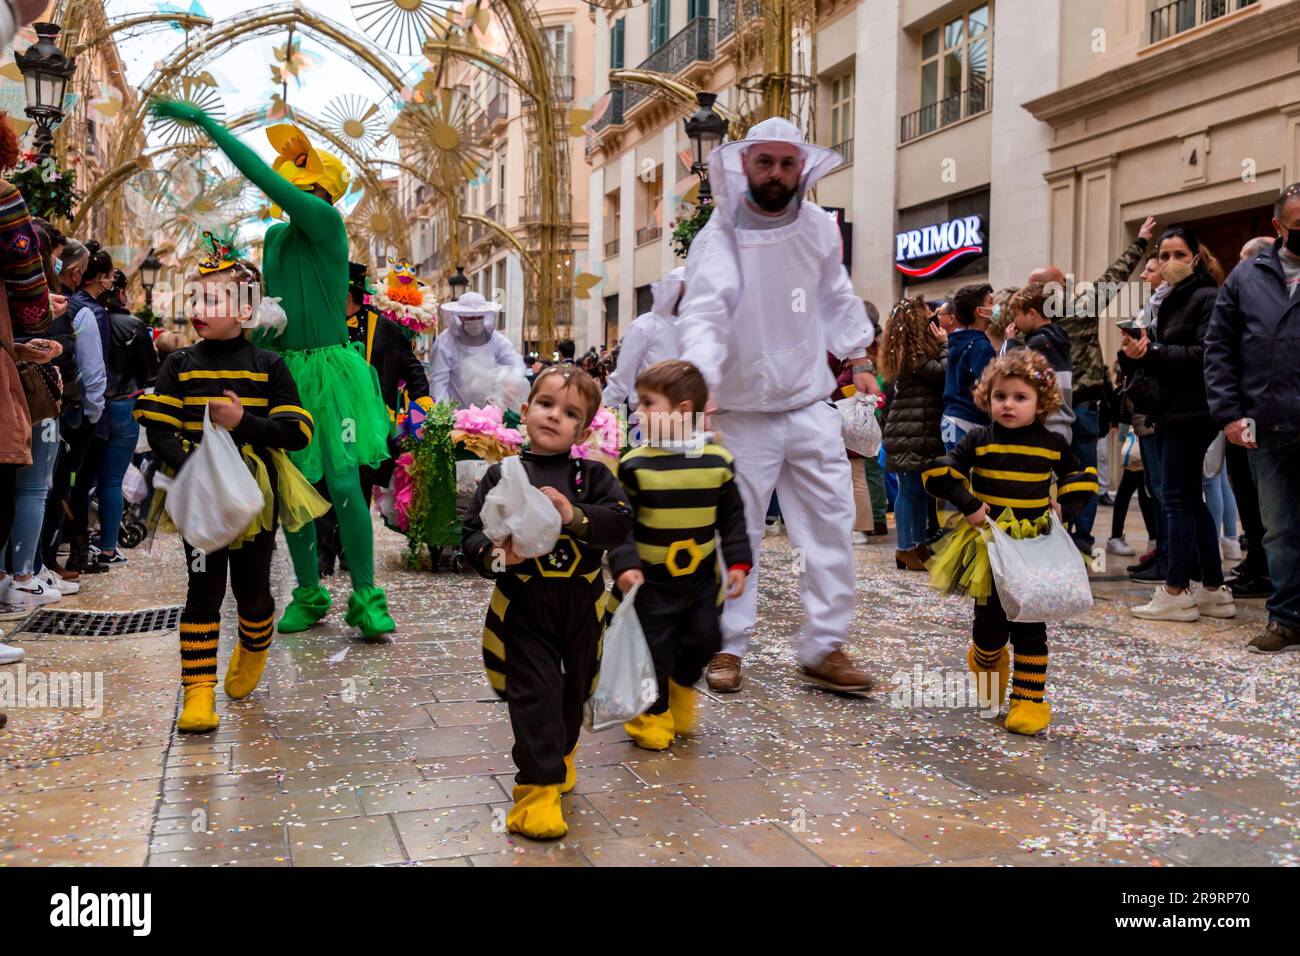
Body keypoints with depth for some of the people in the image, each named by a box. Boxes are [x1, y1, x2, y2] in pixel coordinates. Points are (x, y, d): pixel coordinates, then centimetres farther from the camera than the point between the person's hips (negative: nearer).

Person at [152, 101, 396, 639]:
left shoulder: (327, 222, -10)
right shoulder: (274, 237, 13)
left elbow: (263, 178, -18)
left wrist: (205, 121, -14)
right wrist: (262, 328, 6)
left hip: (331, 371, -7)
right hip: (284, 372, 7)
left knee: (345, 487, -10)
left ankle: (366, 599, 0)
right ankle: (308, 596, 18)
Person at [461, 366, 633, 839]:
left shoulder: (592, 475, -1)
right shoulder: (502, 476, -2)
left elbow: (620, 523, -14)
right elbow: (471, 533, -3)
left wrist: (575, 514, -29)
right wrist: (494, 553, -24)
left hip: (581, 604, 3)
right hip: (523, 605, -2)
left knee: (574, 689, 19)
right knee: (535, 694, -6)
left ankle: (558, 755, 44)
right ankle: (538, 787, 1)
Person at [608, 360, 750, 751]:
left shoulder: (717, 460, -4)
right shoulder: (636, 464, -11)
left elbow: (732, 517, 5)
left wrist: (738, 562, -1)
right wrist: (624, 565, -20)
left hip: (701, 576, 2)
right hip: (651, 581, -2)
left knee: (705, 637, 5)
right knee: (654, 648, 3)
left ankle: (681, 688, 36)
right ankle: (653, 714, 26)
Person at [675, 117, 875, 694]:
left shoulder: (818, 228, 4)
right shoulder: (718, 239, -11)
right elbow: (703, 314, -25)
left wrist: (856, 357, 18)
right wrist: (700, 376, -41)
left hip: (811, 405, 4)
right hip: (744, 413, -4)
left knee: (832, 526, 3)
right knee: (736, 533, 3)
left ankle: (823, 650, 15)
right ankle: (728, 647, 19)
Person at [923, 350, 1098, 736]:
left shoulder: (1053, 444, 2)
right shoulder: (978, 440, -4)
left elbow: (1083, 475, 18)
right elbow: (937, 472, -6)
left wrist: (1065, 506, 3)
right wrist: (969, 504, -13)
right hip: (989, 548, -1)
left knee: (1030, 627, 2)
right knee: (991, 626, 4)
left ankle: (1030, 700, 9)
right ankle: (985, 661, 38)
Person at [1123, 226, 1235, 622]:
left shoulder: (1207, 298, -9)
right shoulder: (1172, 301, 18)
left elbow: (1205, 355, -20)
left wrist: (1152, 352, -17)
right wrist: (1138, 355, -3)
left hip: (1190, 412, -9)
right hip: (1174, 411, 9)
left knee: (1177, 498, -6)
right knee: (1190, 500, 11)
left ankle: (1176, 593, 0)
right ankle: (1214, 591, 17)